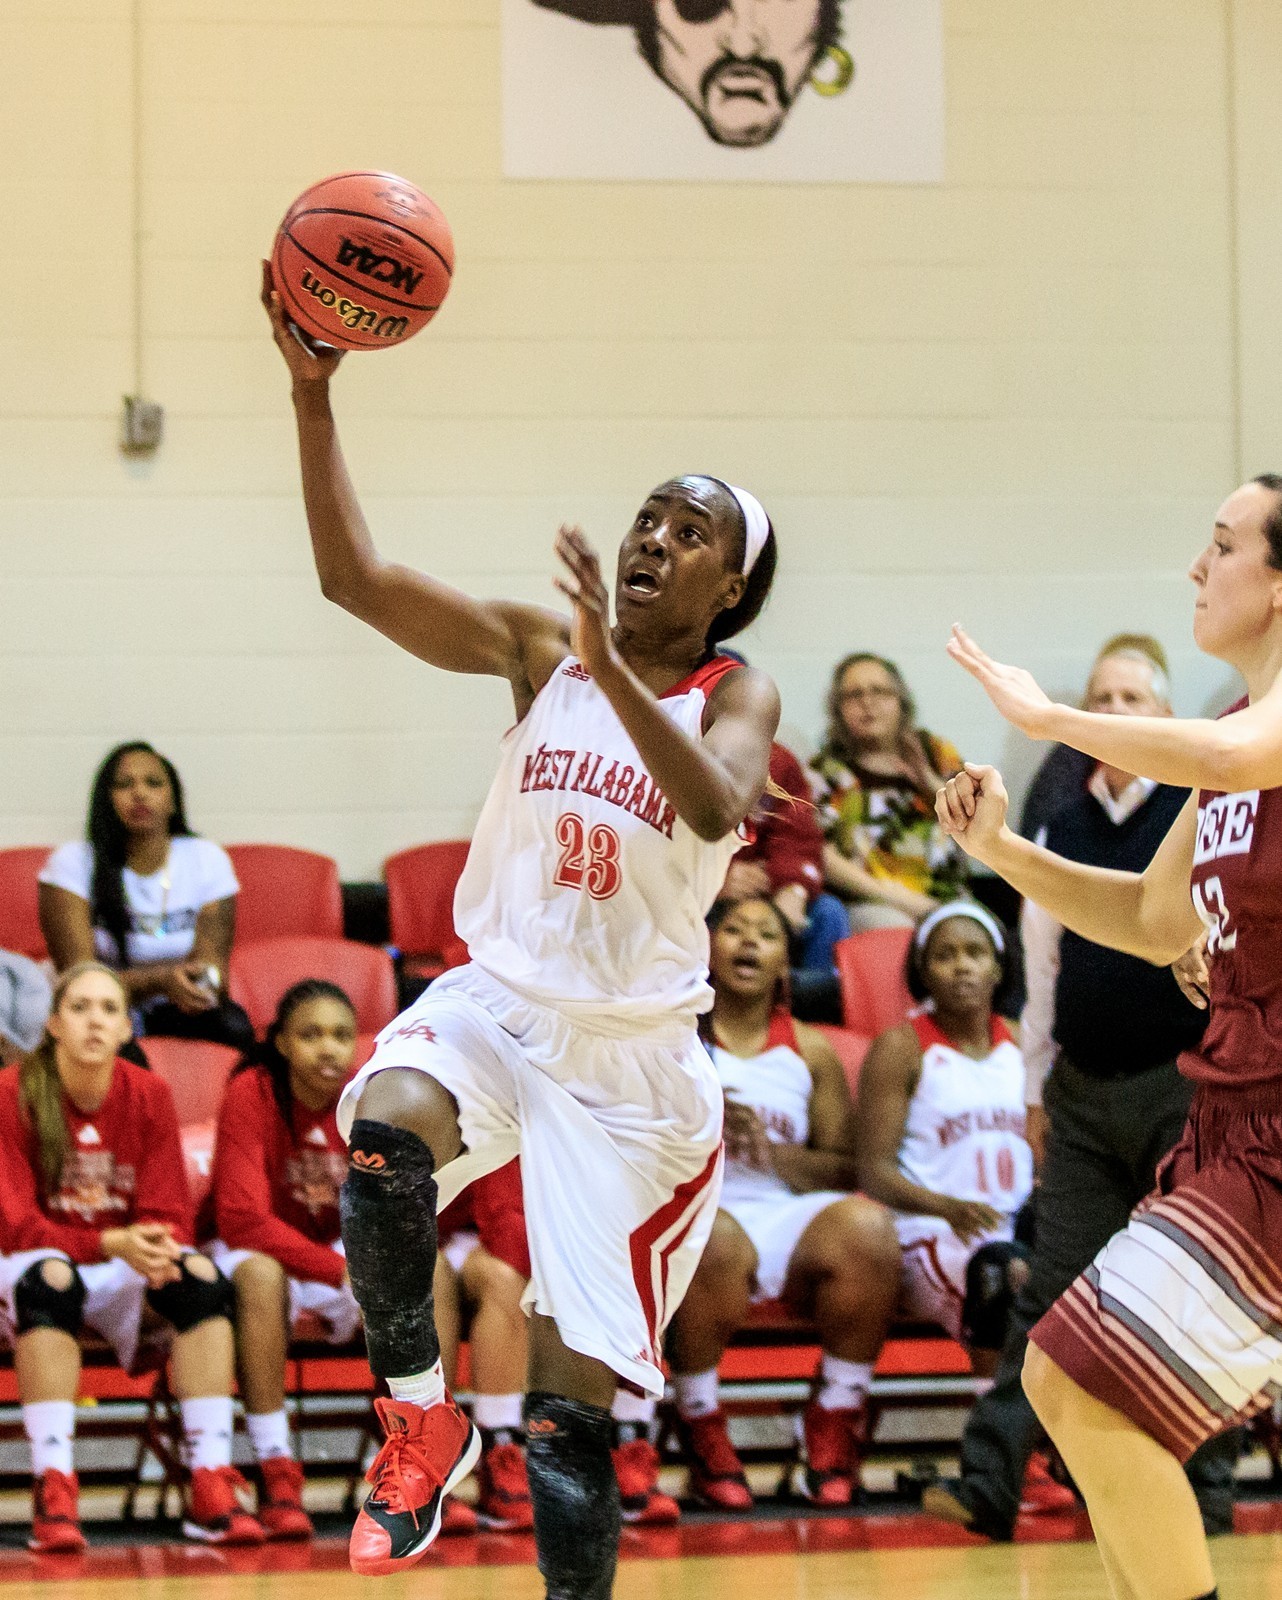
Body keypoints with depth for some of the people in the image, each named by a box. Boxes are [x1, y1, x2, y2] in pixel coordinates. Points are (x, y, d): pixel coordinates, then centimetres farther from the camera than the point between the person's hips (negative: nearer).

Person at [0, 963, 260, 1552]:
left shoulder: (148, 1096, 0)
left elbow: (170, 1216, -3)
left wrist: (158, 1248, -29)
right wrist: (111, 1244, -33)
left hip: (126, 1281, 3)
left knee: (202, 1276, -27)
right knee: (50, 1277, -38)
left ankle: (210, 1494, -31)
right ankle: (54, 1497, -42)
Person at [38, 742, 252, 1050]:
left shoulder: (207, 860, -1)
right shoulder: (72, 863, -10)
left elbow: (212, 964, -8)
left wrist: (201, 986, -35)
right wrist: (161, 981, -36)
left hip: (175, 1013, 3)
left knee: (233, 1025, -28)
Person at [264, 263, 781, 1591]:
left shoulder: (736, 696, -4)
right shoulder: (540, 648, 2)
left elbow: (715, 808, -27)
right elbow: (355, 576, -9)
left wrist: (614, 669, -40)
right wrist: (312, 394, -20)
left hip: (631, 1052, -2)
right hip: (497, 1000, 2)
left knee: (572, 1393, -2)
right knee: (385, 1131, -34)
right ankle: (419, 1417, -15)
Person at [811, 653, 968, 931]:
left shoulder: (936, 753, 18)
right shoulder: (828, 770, 9)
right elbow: (821, 855, -3)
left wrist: (930, 784, -2)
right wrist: (895, 897, -11)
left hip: (945, 900, 3)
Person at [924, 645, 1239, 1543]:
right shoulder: (1065, 830, 13)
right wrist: (1036, 1090, 14)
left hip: (1185, 1082, -4)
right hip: (1086, 1091, 4)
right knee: (1052, 1293, 2)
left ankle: (1204, 1491, 8)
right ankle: (990, 1484, -1)